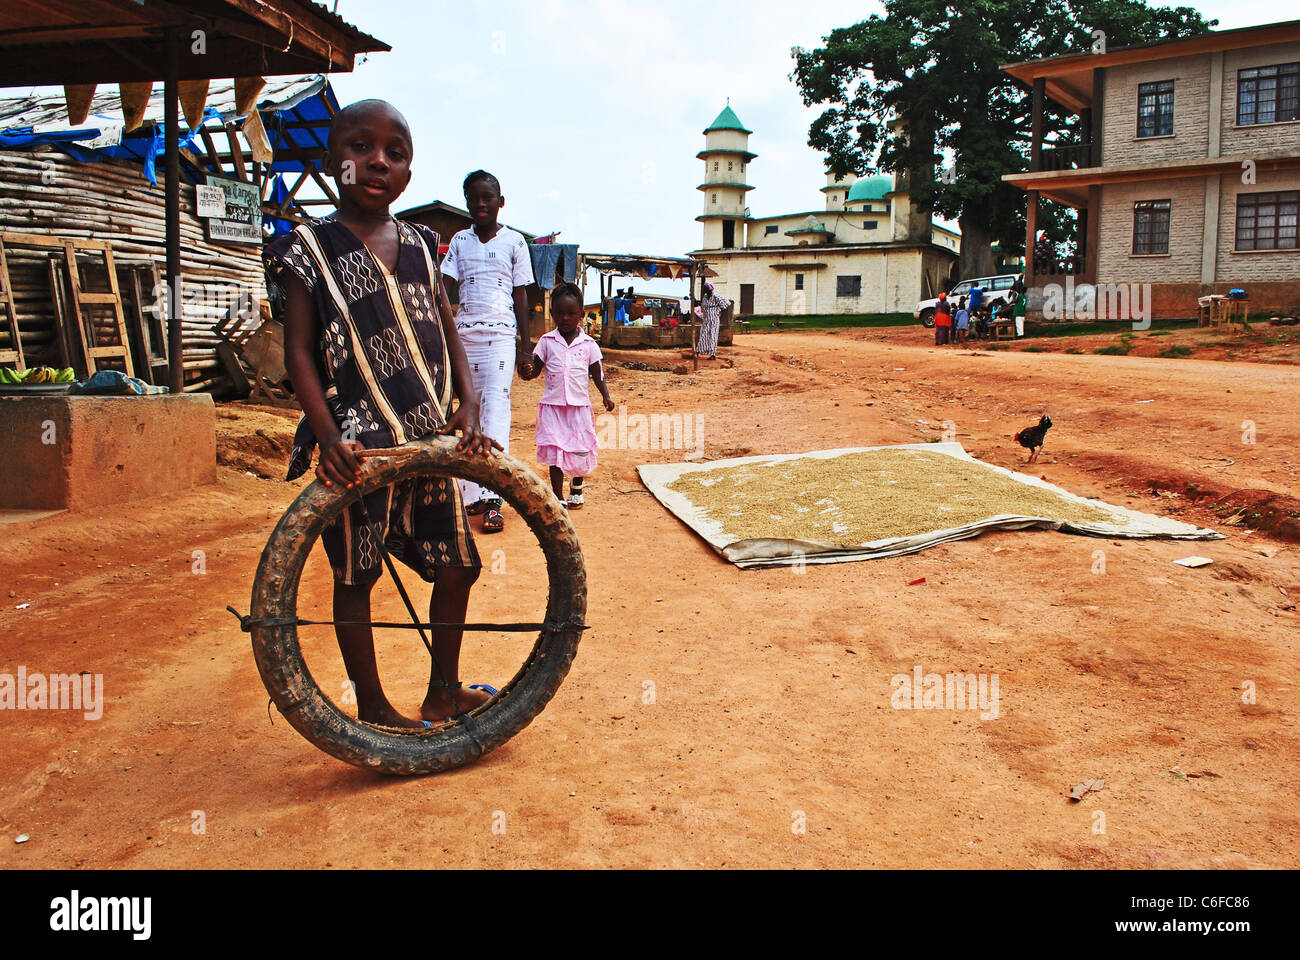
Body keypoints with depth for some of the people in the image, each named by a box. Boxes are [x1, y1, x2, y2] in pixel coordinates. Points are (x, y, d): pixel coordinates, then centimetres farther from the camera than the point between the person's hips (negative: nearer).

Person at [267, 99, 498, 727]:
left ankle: (443, 690, 30)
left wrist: (468, 407, -3)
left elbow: (448, 333, 12)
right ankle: (373, 709, 24)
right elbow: (298, 350, -7)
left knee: (458, 566, 11)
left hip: (431, 441, 5)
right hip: (357, 449, -5)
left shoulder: (419, 244, 11)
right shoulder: (310, 247, -2)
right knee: (355, 577, 7)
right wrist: (329, 436, -20)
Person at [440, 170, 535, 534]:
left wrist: (525, 347, 3)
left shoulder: (514, 241, 6)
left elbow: (521, 296, 6)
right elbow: (445, 287, 5)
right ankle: (473, 494, 10)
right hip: (464, 334, 4)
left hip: (501, 333, -4)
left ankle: (493, 497, -20)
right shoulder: (459, 241, 13)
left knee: (496, 406, -15)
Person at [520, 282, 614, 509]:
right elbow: (536, 367, 4)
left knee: (580, 450, 5)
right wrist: (528, 373, -18)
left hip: (579, 405, 0)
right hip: (552, 405, 0)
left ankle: (577, 488, 32)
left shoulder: (588, 344, 3)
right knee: (555, 452, -2)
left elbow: (597, 373, 8)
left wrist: (606, 396, -3)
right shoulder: (546, 341, 3)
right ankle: (558, 497, 8)